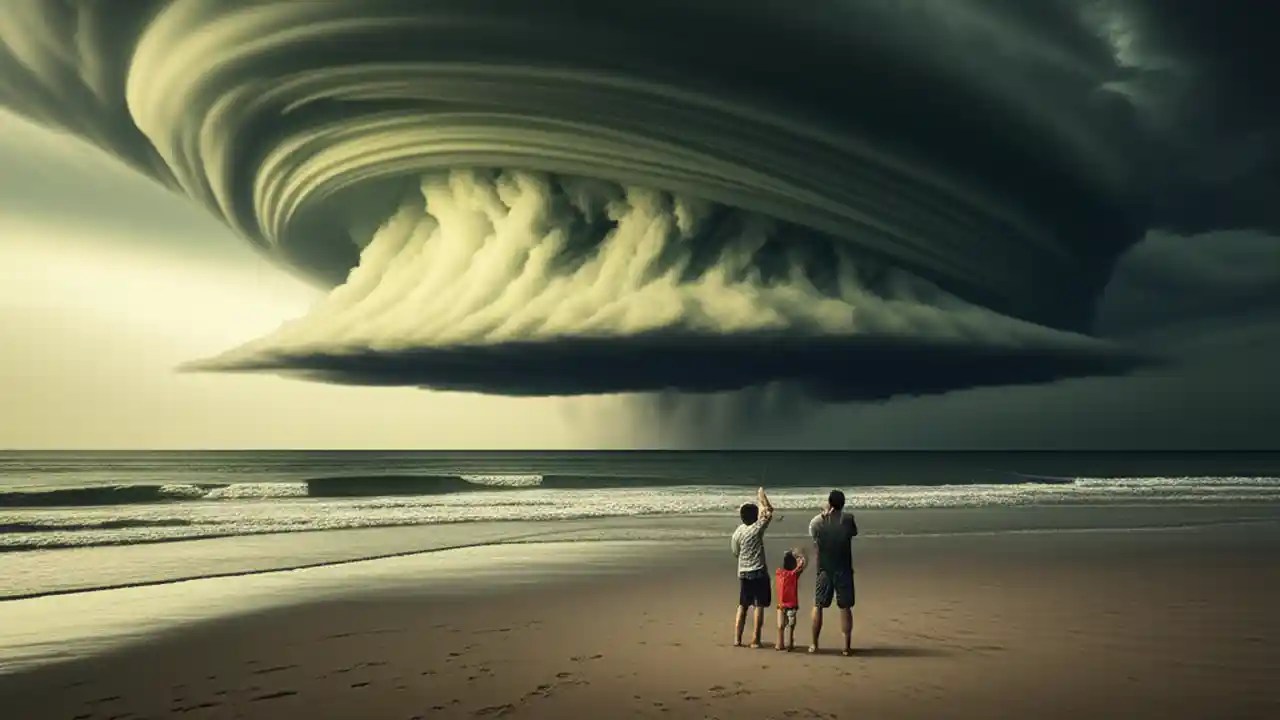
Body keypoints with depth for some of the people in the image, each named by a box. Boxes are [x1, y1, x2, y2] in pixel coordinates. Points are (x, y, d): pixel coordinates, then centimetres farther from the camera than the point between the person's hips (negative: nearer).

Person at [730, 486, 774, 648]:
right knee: (759, 606, 2)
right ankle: (755, 640, 0)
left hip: (743, 573, 5)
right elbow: (769, 511, -7)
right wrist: (761, 496, 6)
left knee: (742, 606, 12)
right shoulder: (757, 529, -13)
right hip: (758, 572, -5)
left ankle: (737, 639, 10)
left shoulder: (738, 532, 1)